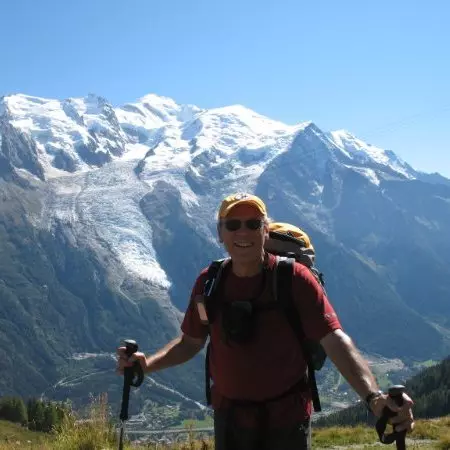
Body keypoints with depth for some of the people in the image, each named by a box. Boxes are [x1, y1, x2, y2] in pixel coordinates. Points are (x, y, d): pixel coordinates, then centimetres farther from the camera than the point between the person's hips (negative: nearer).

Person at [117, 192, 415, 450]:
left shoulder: (295, 279, -16)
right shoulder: (209, 282, -4)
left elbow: (335, 340, -24)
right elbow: (191, 342, 8)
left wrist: (373, 396, -39)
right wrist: (148, 364, -9)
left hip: (286, 417, -3)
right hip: (229, 415, 3)